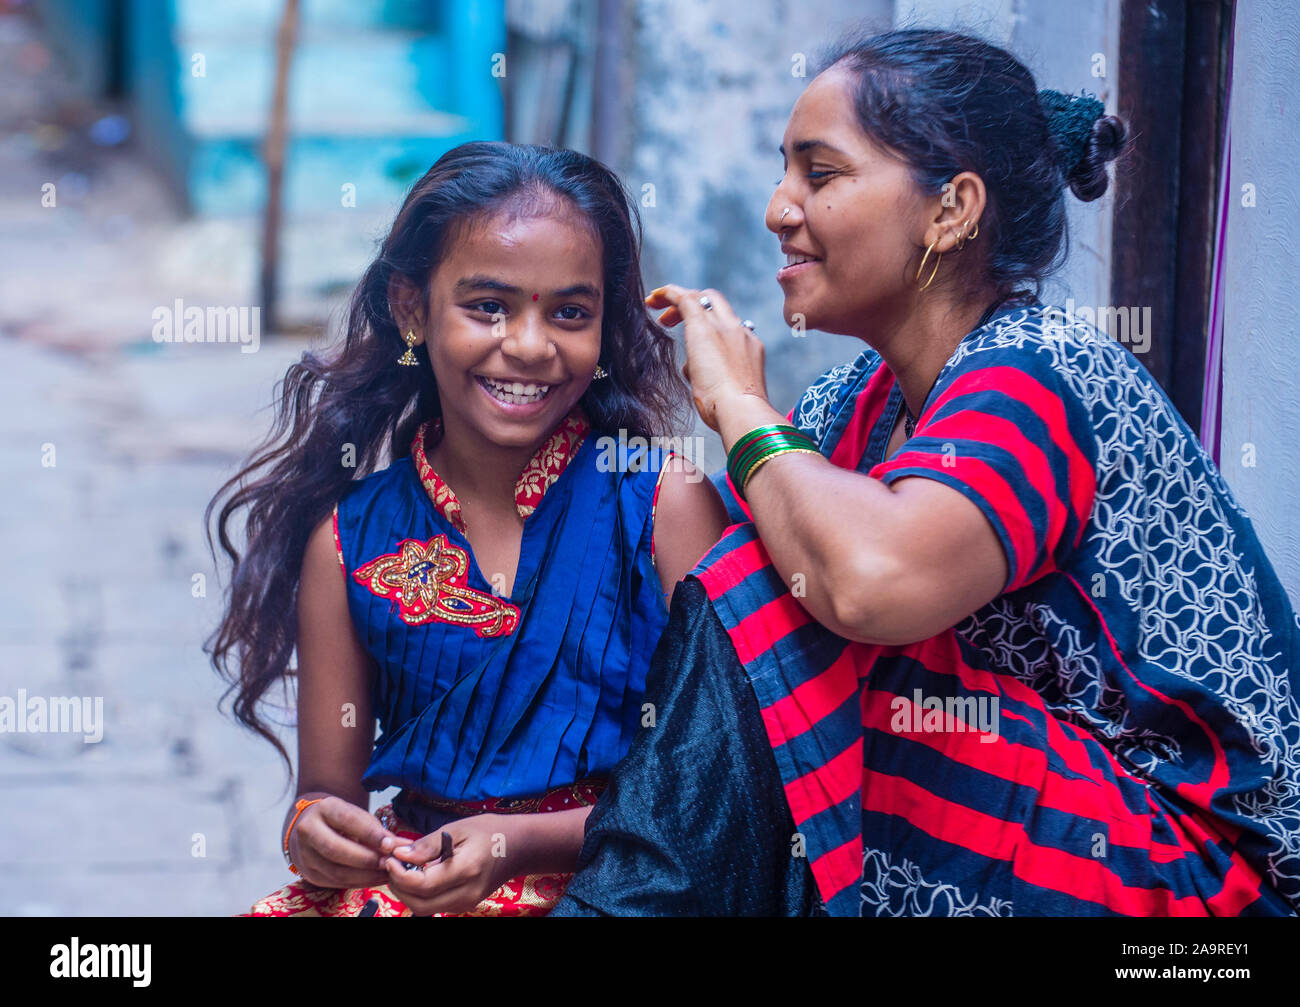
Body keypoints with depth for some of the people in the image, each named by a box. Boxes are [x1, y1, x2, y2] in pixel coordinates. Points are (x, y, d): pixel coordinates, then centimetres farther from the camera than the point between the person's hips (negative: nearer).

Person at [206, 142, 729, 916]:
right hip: (408, 878, 3)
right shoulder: (350, 539, 4)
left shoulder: (666, 503, -4)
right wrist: (315, 831, -14)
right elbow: (328, 787, 9)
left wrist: (519, 844, -19)